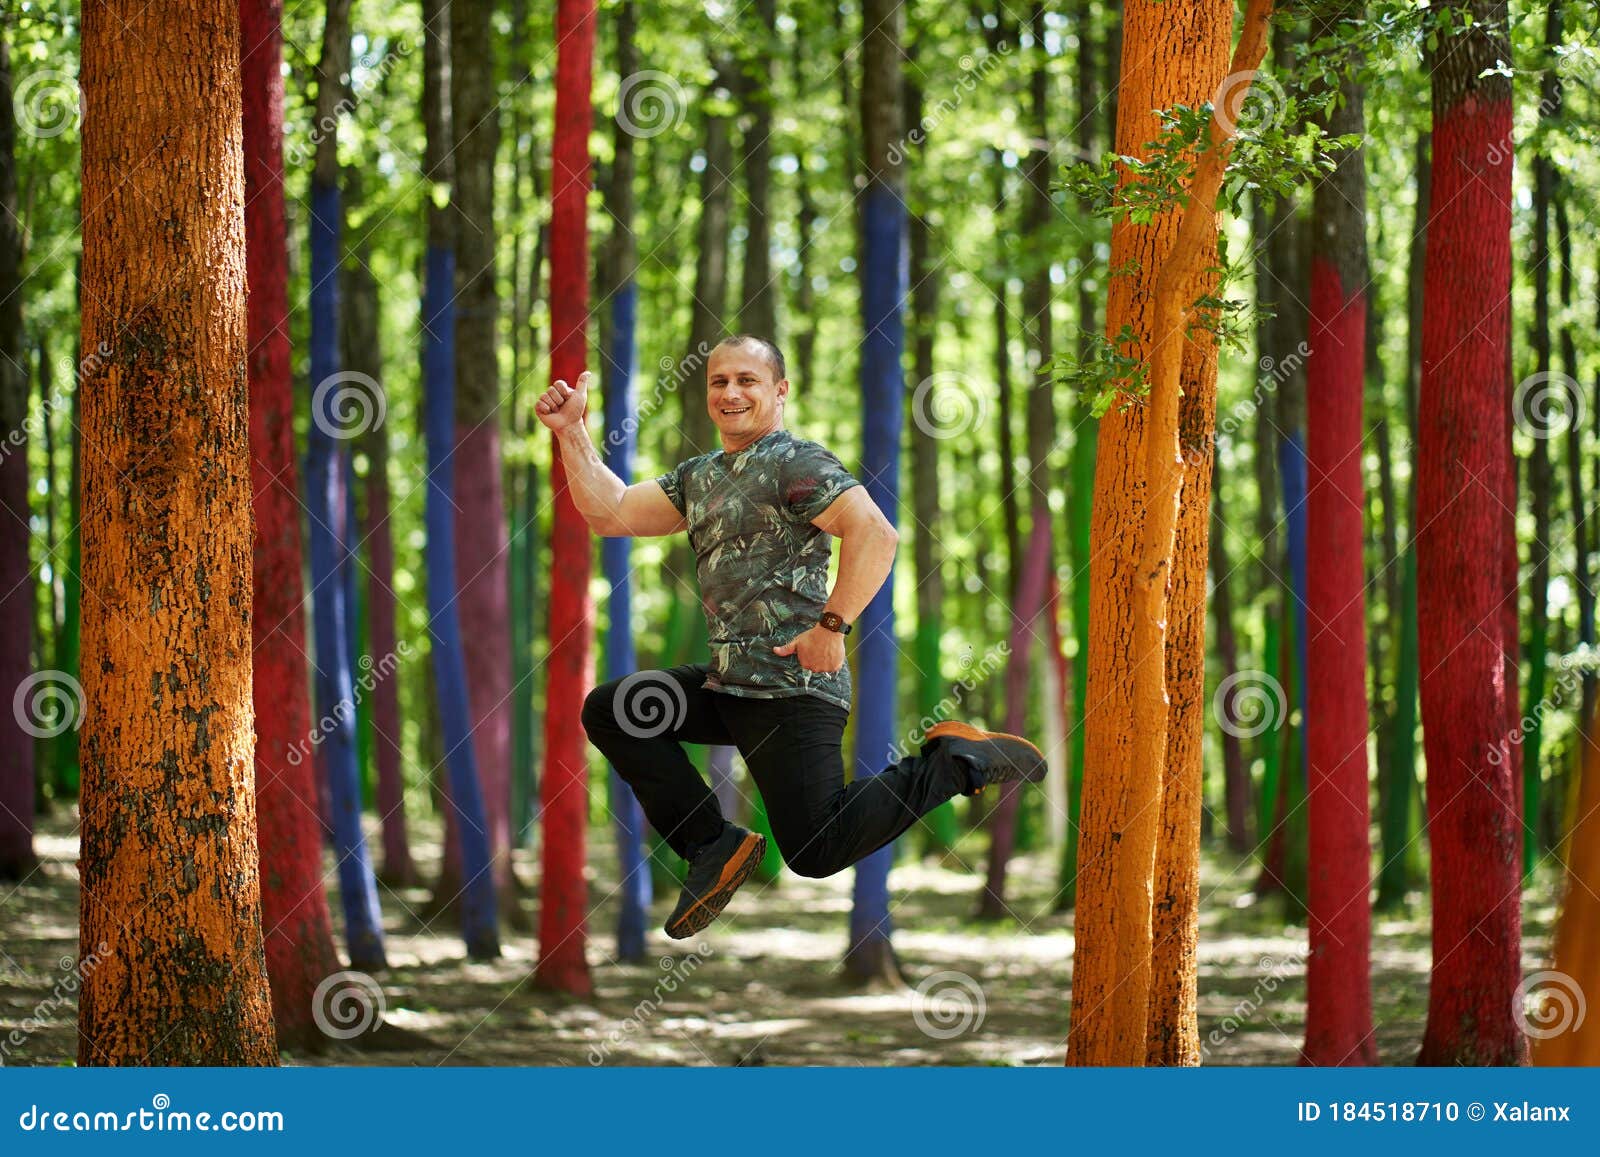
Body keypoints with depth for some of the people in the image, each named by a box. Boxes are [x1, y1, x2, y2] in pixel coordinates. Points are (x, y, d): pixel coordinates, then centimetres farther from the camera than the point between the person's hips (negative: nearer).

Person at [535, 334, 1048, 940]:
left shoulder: (794, 462, -9)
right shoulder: (700, 476, 19)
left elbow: (875, 534, -22)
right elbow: (609, 513, 18)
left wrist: (832, 626, -23)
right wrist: (571, 431, 12)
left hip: (791, 685, -9)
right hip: (727, 682, 9)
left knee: (814, 853, -13)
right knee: (608, 709, 5)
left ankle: (960, 761, 5)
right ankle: (715, 848, 3)